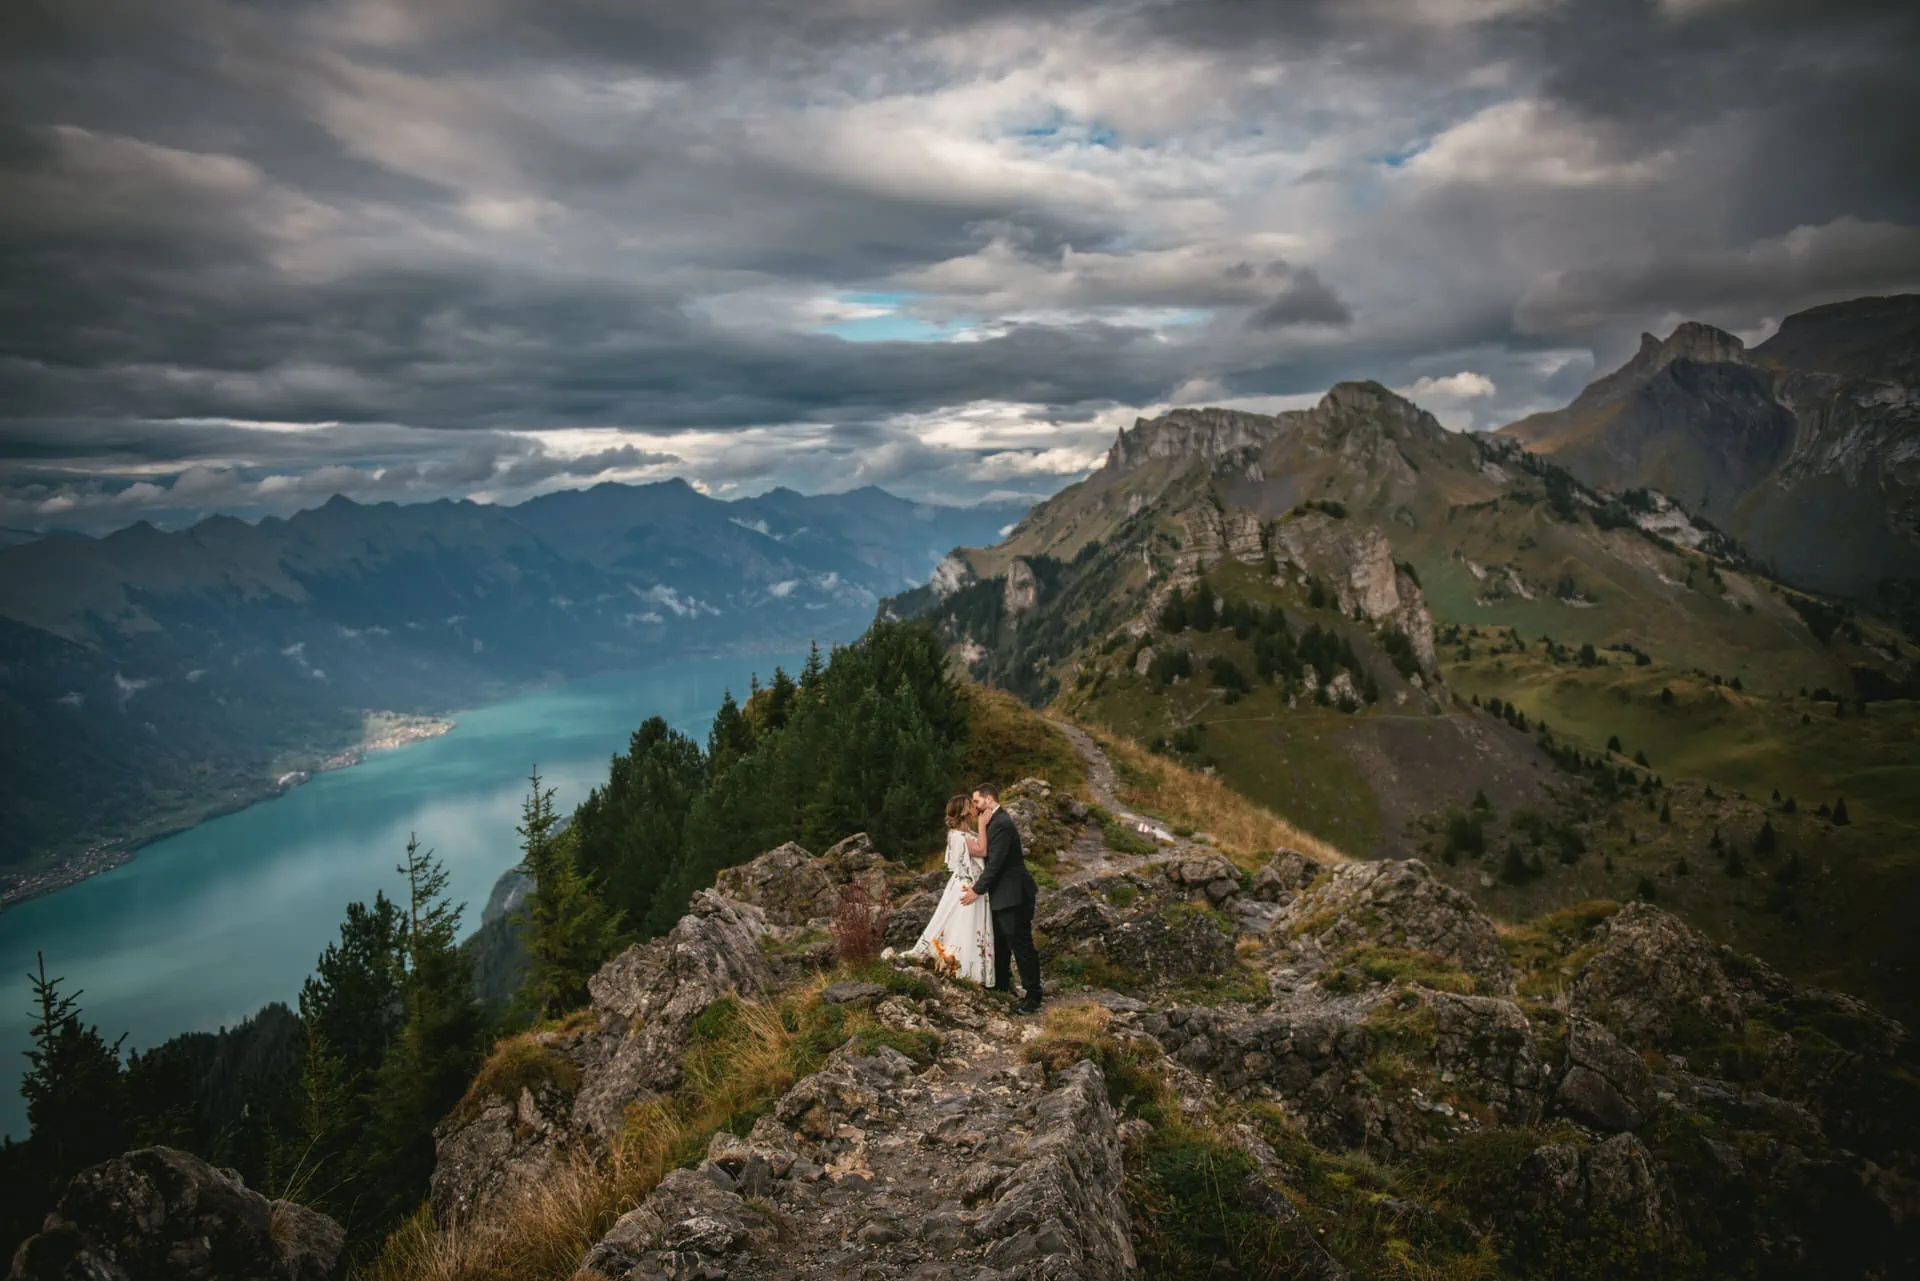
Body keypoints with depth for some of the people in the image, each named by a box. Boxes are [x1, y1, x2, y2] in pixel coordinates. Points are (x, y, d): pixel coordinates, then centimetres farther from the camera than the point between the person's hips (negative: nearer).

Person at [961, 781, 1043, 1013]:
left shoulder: (1001, 823, -22)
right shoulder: (995, 820, 11)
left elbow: (995, 862, -23)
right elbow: (987, 852, 9)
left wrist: (977, 890, -17)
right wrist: (982, 827, -1)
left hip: (1013, 894, -11)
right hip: (1003, 893, 11)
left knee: (1021, 944, -3)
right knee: (1001, 941, 22)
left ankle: (1033, 995, 5)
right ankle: (1002, 983, 37)